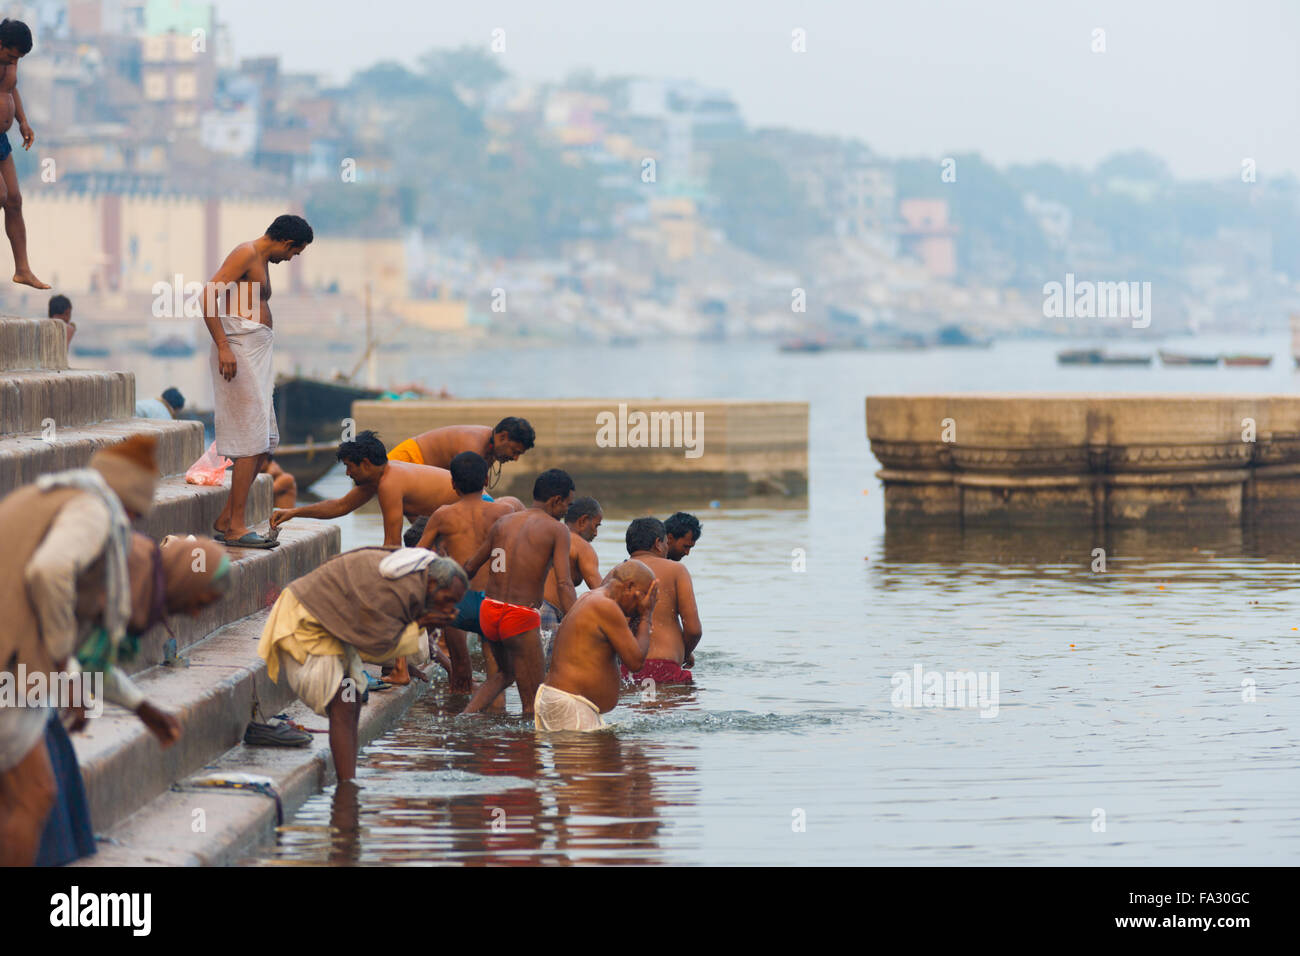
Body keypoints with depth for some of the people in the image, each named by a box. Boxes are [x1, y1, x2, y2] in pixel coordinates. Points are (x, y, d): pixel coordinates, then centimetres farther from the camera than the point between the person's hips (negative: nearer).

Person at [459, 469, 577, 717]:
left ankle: (466, 715, 13)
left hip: (488, 610, 6)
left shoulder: (502, 523, 12)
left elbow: (470, 568, 21)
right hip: (521, 617, -6)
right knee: (533, 704, 5)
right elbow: (564, 584, -16)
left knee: (506, 673, 31)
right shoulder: (556, 530, -5)